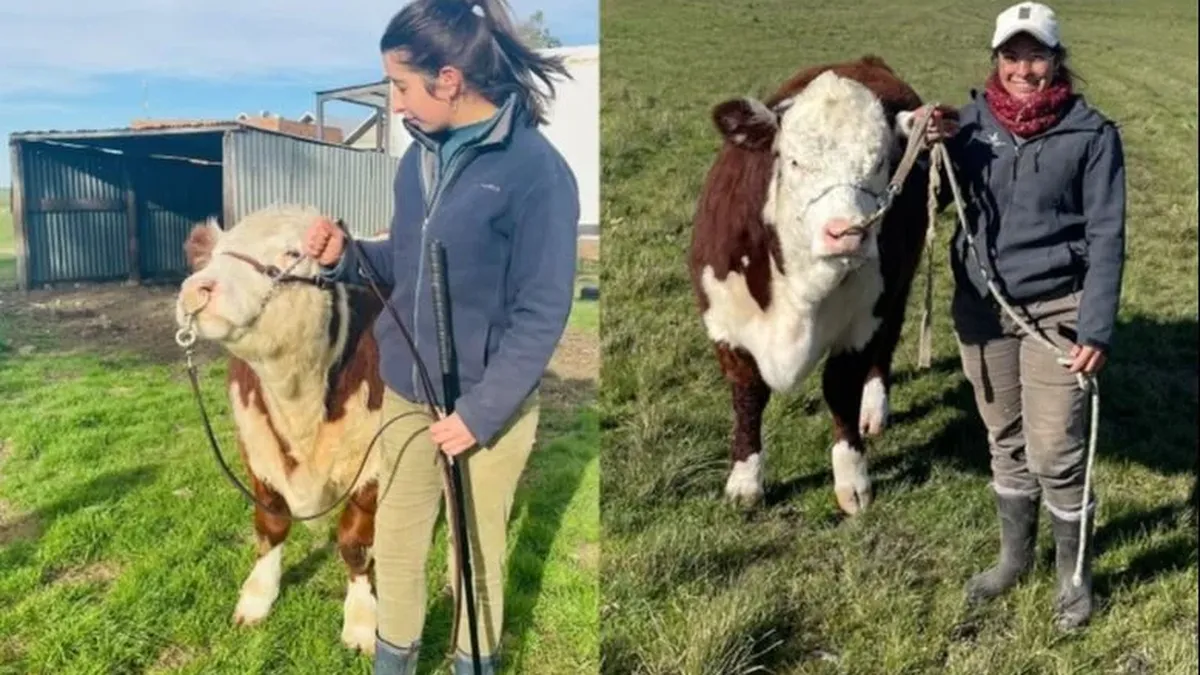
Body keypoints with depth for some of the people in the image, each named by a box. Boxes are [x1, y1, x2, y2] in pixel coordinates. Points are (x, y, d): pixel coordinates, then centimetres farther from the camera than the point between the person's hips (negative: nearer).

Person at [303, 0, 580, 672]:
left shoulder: (536, 170, -19)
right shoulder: (420, 156, 3)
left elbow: (541, 315, -18)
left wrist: (480, 411, -19)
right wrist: (346, 256, -6)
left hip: (487, 404, -6)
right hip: (404, 392, 6)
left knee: (478, 548, 14)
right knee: (396, 539, 19)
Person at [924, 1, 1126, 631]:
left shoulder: (1090, 132, -7)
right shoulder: (972, 120, 1)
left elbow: (1106, 237, -8)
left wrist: (1097, 330, -13)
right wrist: (933, 148, -14)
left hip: (1056, 311, -3)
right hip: (980, 308, 3)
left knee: (1055, 454, 0)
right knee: (1005, 442, 17)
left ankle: (1074, 575, 23)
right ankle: (1014, 556, 36)